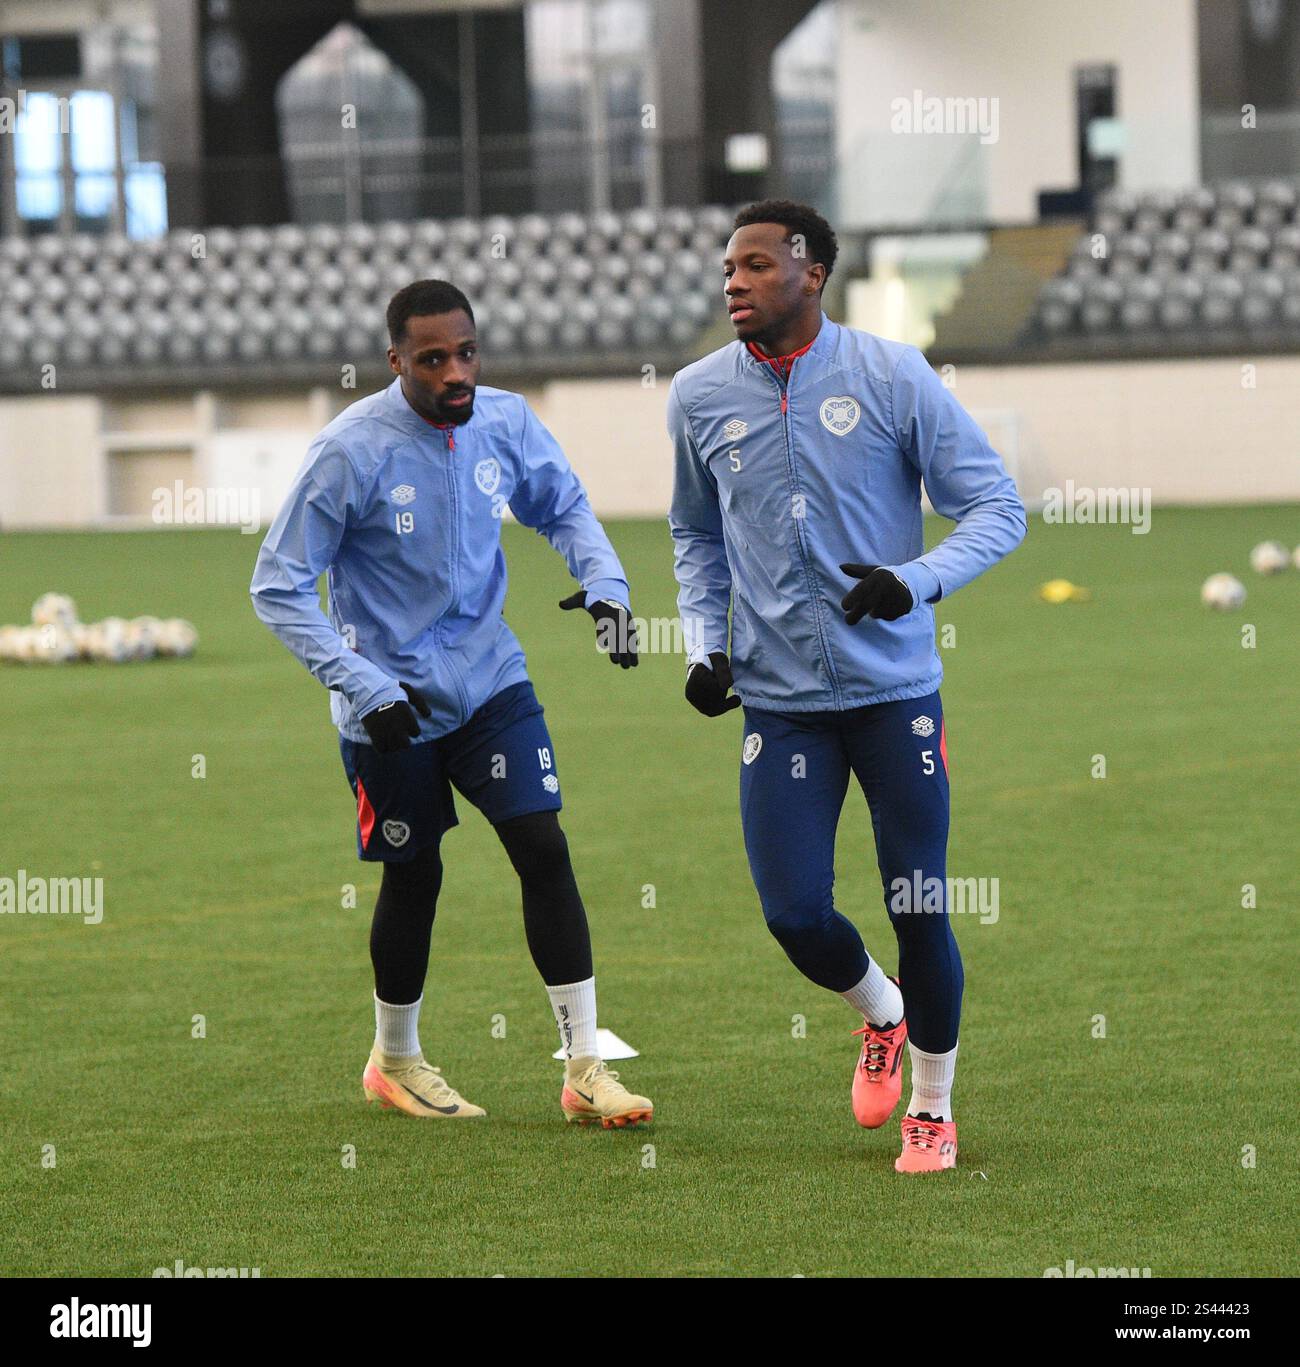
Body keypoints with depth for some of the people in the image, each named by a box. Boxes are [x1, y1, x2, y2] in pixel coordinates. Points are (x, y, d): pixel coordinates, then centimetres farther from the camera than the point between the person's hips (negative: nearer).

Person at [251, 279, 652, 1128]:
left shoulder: (506, 422, -6)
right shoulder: (352, 451, -20)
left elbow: (564, 507, 14)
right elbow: (279, 587, -14)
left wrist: (605, 583, -5)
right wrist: (364, 687, -22)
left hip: (490, 681, 4)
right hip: (391, 702, -3)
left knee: (544, 847, -7)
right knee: (414, 879, 8)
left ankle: (584, 1069, -1)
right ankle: (394, 1062, 32)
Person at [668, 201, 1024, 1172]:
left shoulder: (891, 377, -6)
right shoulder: (700, 395, 4)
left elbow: (996, 507, -3)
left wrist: (916, 581, -20)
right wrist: (704, 643, 7)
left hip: (895, 690, -2)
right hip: (779, 699, 2)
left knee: (918, 909, -2)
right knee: (794, 913, -5)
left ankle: (933, 1106, 19)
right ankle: (880, 1013, 29)